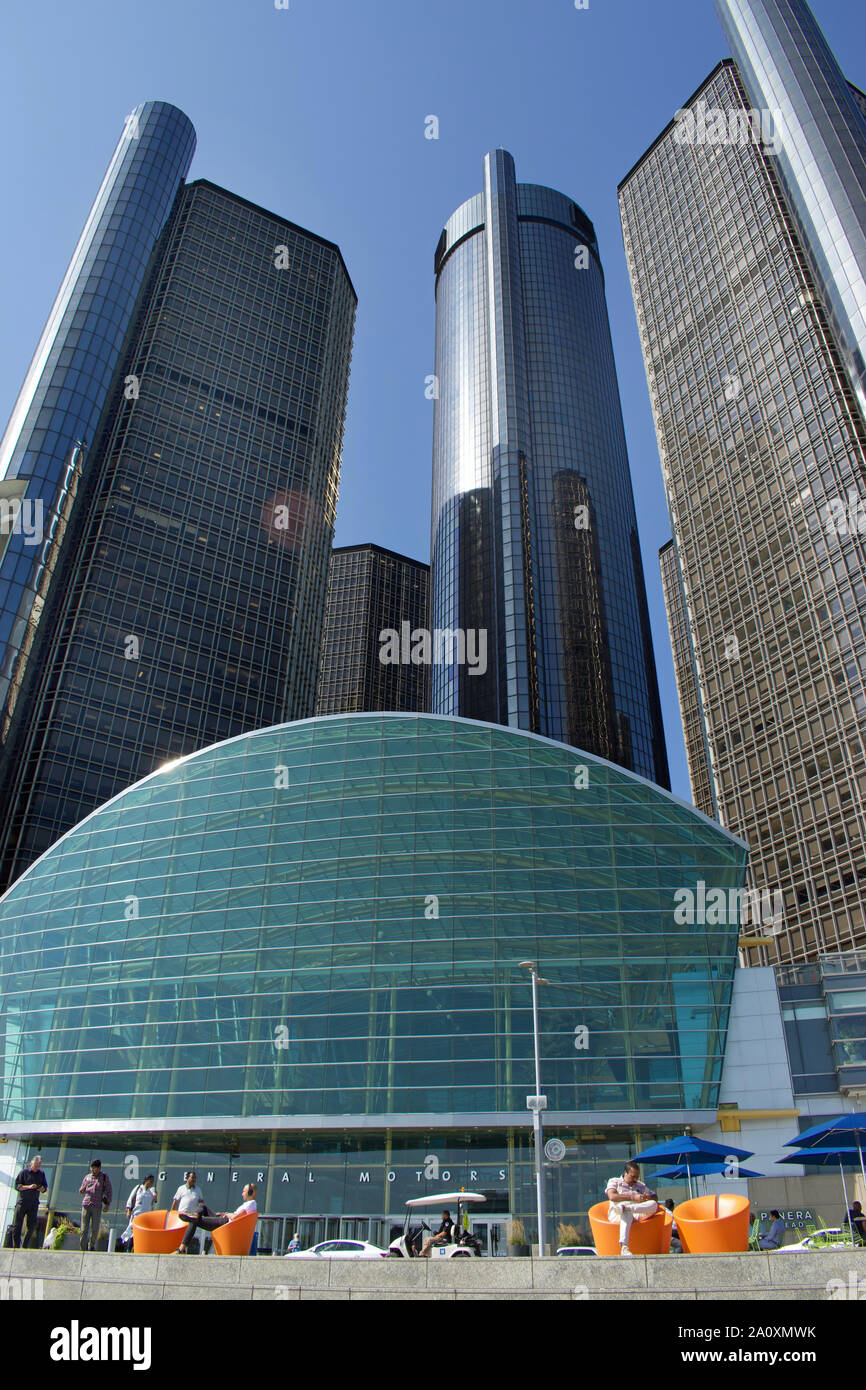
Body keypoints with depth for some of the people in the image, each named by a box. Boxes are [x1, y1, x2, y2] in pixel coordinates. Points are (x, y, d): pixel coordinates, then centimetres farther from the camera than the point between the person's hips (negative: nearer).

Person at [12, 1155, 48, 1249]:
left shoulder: (41, 1174, 10)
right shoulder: (24, 1172, 1)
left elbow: (45, 1187, 13)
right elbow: (17, 1186, -4)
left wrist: (42, 1188, -11)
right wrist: (28, 1187, -18)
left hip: (34, 1204, 2)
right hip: (22, 1202, -2)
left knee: (32, 1226, -2)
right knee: (16, 1225, -2)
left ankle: (25, 1247, 10)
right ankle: (15, 1247, 9)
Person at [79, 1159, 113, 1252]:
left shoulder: (104, 1177, 5)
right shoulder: (88, 1177, 12)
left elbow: (109, 1191, 6)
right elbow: (81, 1191, 21)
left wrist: (108, 1204, -2)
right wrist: (82, 1190, -3)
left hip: (97, 1206, -2)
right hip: (86, 1205, 2)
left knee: (95, 1229, -1)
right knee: (84, 1229, -2)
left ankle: (92, 1245, 21)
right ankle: (83, 1249, 7)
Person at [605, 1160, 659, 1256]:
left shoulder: (641, 1185, 31)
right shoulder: (614, 1181, 15)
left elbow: (654, 1196, 29)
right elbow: (612, 1196, -4)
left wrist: (648, 1198, 3)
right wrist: (633, 1198, -12)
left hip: (638, 1215, 4)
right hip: (616, 1215, -4)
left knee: (653, 1204, -25)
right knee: (627, 1213, -42)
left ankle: (627, 1207, -48)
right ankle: (624, 1248, -57)